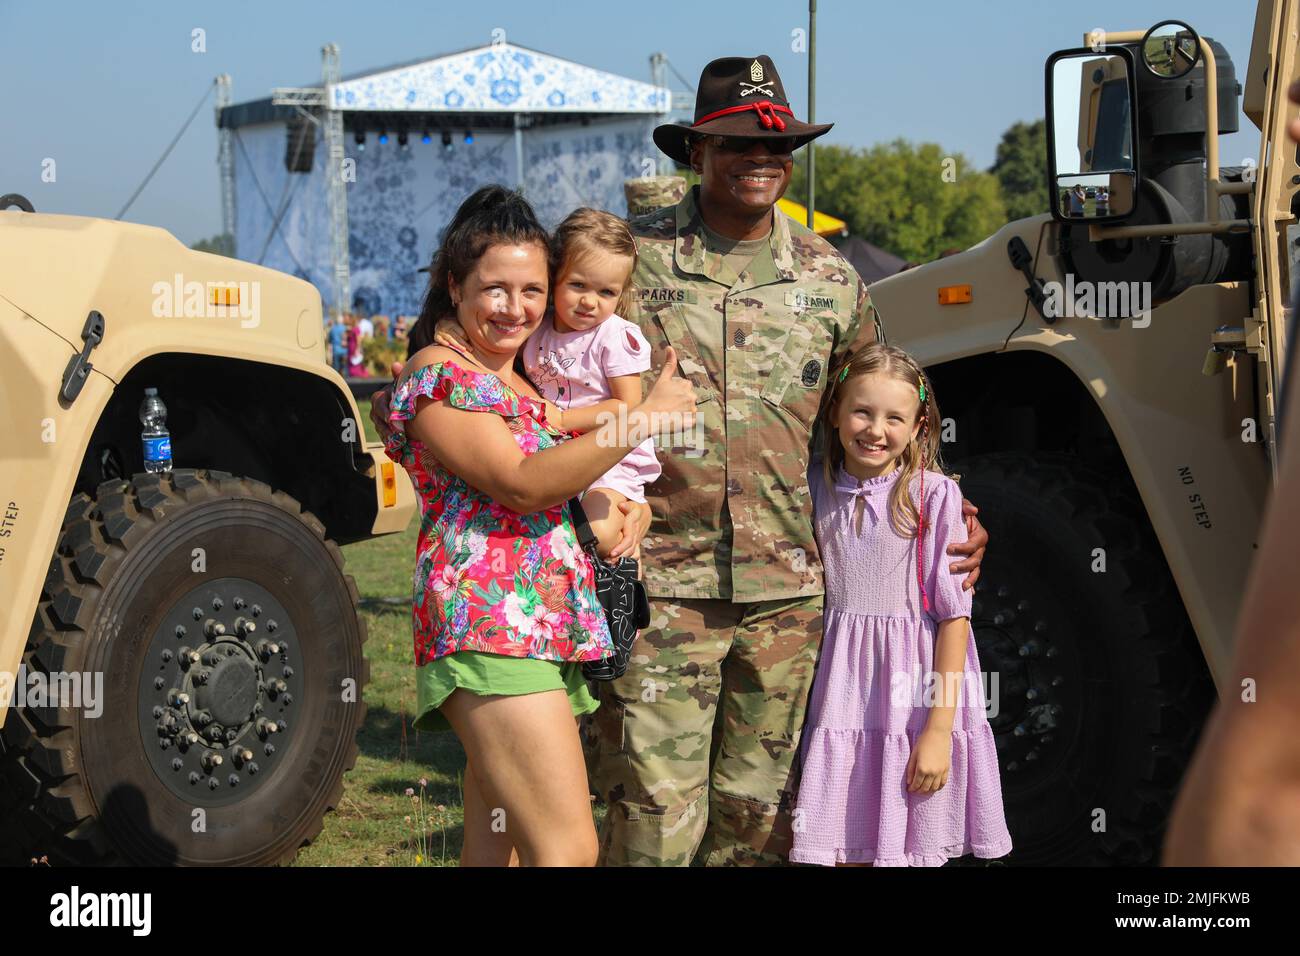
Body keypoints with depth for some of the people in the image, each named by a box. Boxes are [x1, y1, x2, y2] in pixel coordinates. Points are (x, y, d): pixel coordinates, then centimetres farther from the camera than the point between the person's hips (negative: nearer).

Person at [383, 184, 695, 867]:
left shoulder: (534, 377, 21)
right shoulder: (438, 374, -4)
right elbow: (522, 483, -16)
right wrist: (646, 416, -14)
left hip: (554, 634, 9)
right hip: (490, 627, -9)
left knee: (496, 850, 9)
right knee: (568, 849, -18)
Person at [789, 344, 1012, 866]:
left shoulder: (933, 496, -9)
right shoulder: (817, 486, 4)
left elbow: (953, 614, -10)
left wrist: (939, 729, -13)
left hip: (914, 693, -3)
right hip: (844, 687, 3)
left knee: (905, 849, 1)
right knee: (846, 851, 4)